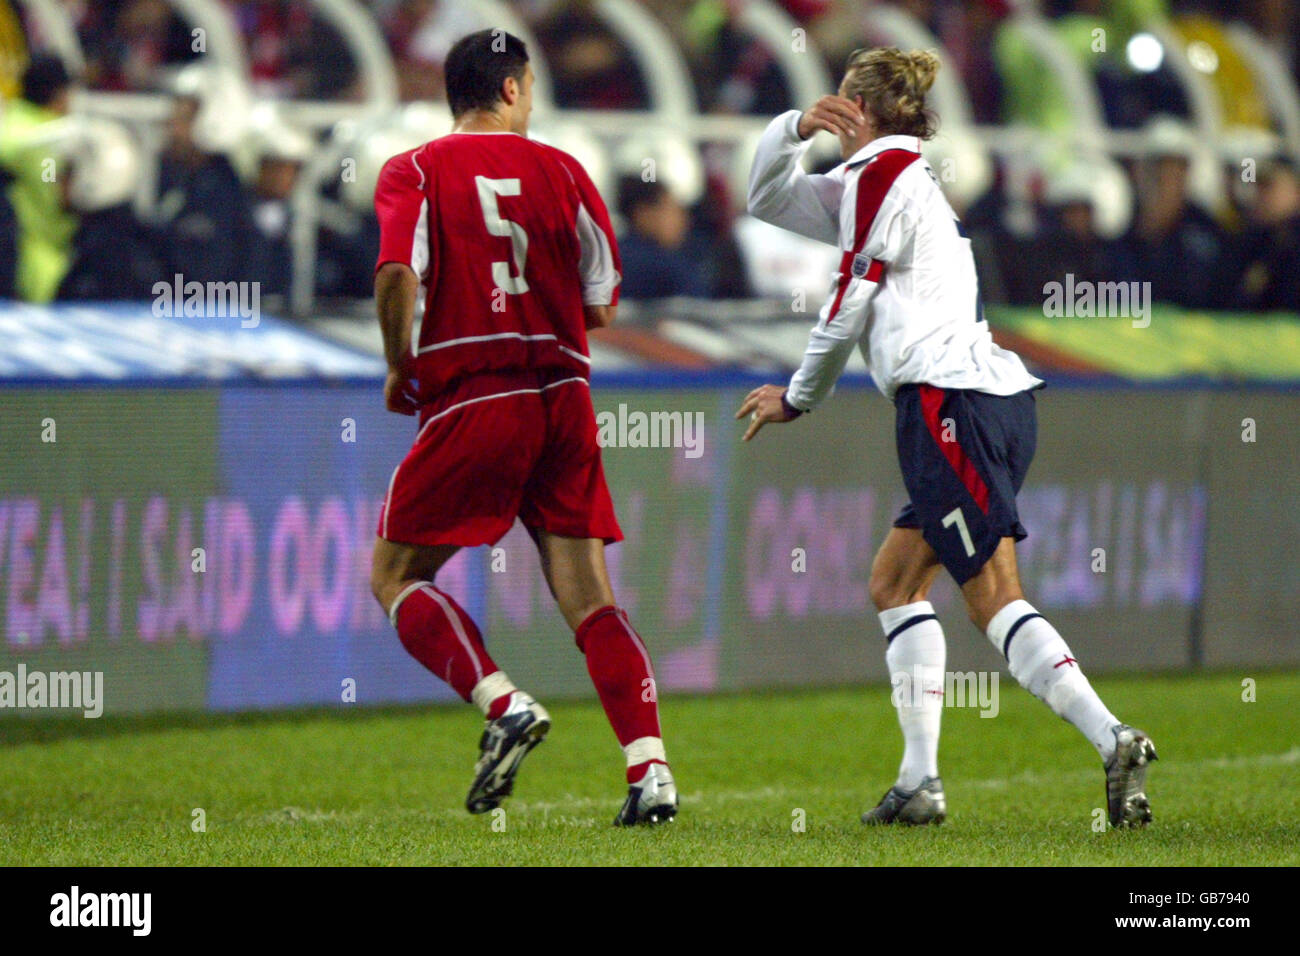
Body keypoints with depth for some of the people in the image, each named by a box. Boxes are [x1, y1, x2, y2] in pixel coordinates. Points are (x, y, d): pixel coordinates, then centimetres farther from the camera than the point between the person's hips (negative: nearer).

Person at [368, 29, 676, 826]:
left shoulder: (415, 172, 1)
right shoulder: (561, 171, 8)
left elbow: (398, 273, -15)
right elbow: (601, 307, 9)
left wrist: (400, 368, 0)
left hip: (470, 401, -3)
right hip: (564, 397, 3)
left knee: (395, 576, 8)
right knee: (589, 598, 5)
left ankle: (506, 705, -12)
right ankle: (651, 769, -7)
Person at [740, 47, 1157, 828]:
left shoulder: (882, 172, -1)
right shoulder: (902, 179, 26)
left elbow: (851, 305, -2)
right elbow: (768, 198, 34)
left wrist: (797, 399, 11)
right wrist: (795, 129, 13)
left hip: (951, 398, -10)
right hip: (997, 394, 10)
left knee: (995, 597, -15)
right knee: (894, 583, 12)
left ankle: (1113, 741, -27)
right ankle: (921, 781, 6)